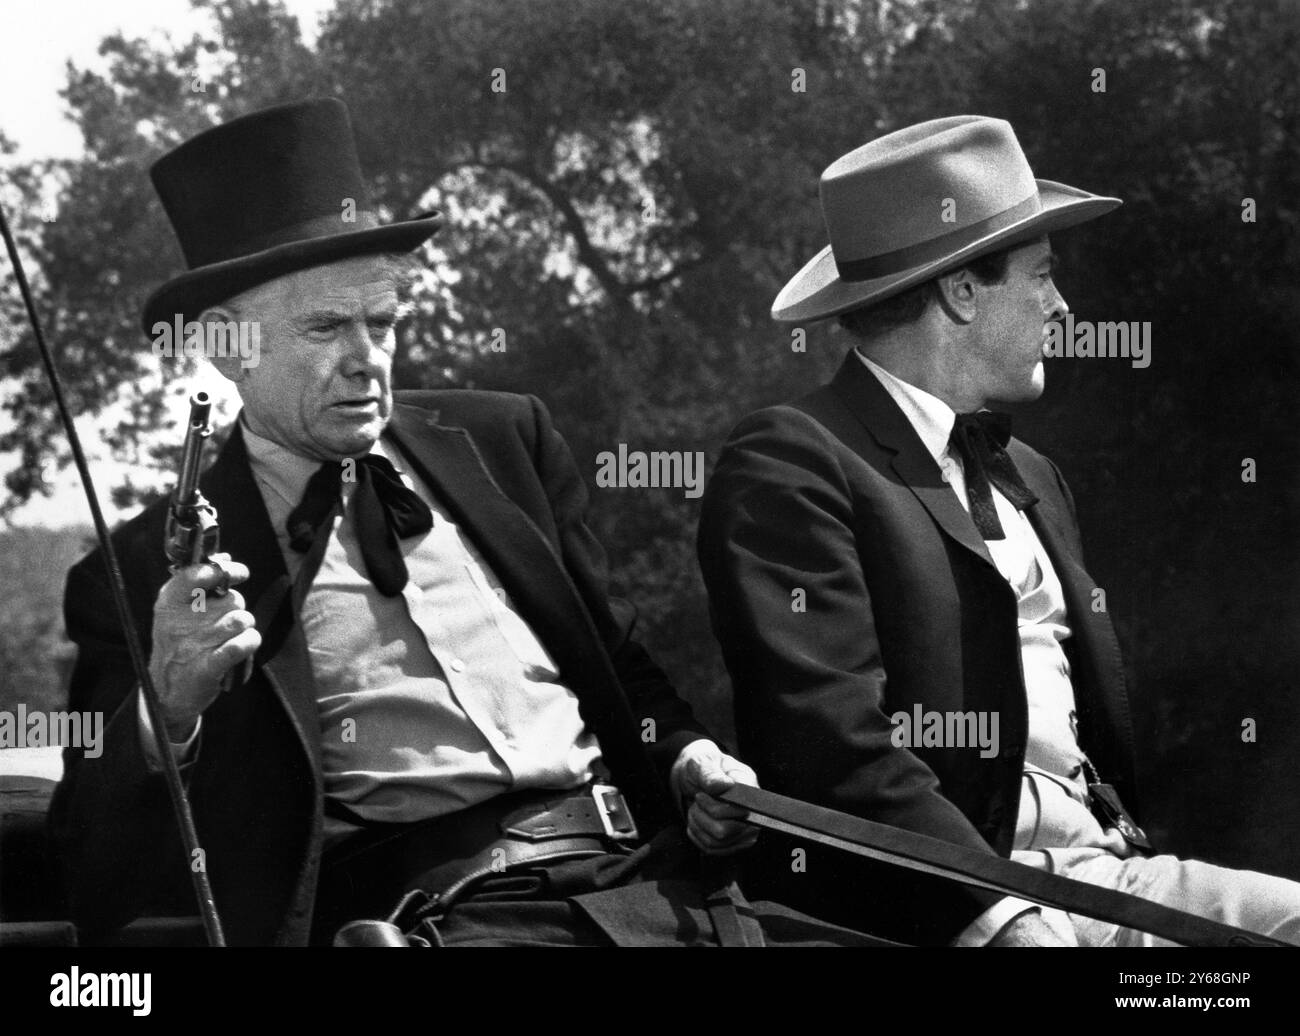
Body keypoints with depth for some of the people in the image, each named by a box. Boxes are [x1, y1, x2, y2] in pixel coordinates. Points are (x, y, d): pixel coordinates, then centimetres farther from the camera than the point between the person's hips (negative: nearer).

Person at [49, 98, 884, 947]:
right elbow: (105, 889, 1)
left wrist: (687, 756, 5)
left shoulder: (503, 440, 19)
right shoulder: (144, 574, 6)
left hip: (647, 873, 5)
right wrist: (167, 711, -18)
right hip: (431, 911, -5)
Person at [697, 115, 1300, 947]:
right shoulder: (789, 463, -5)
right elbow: (837, 744, -16)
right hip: (941, 902, -9)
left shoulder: (1031, 478, 24)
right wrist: (1001, 916, -24)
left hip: (1100, 862, 9)